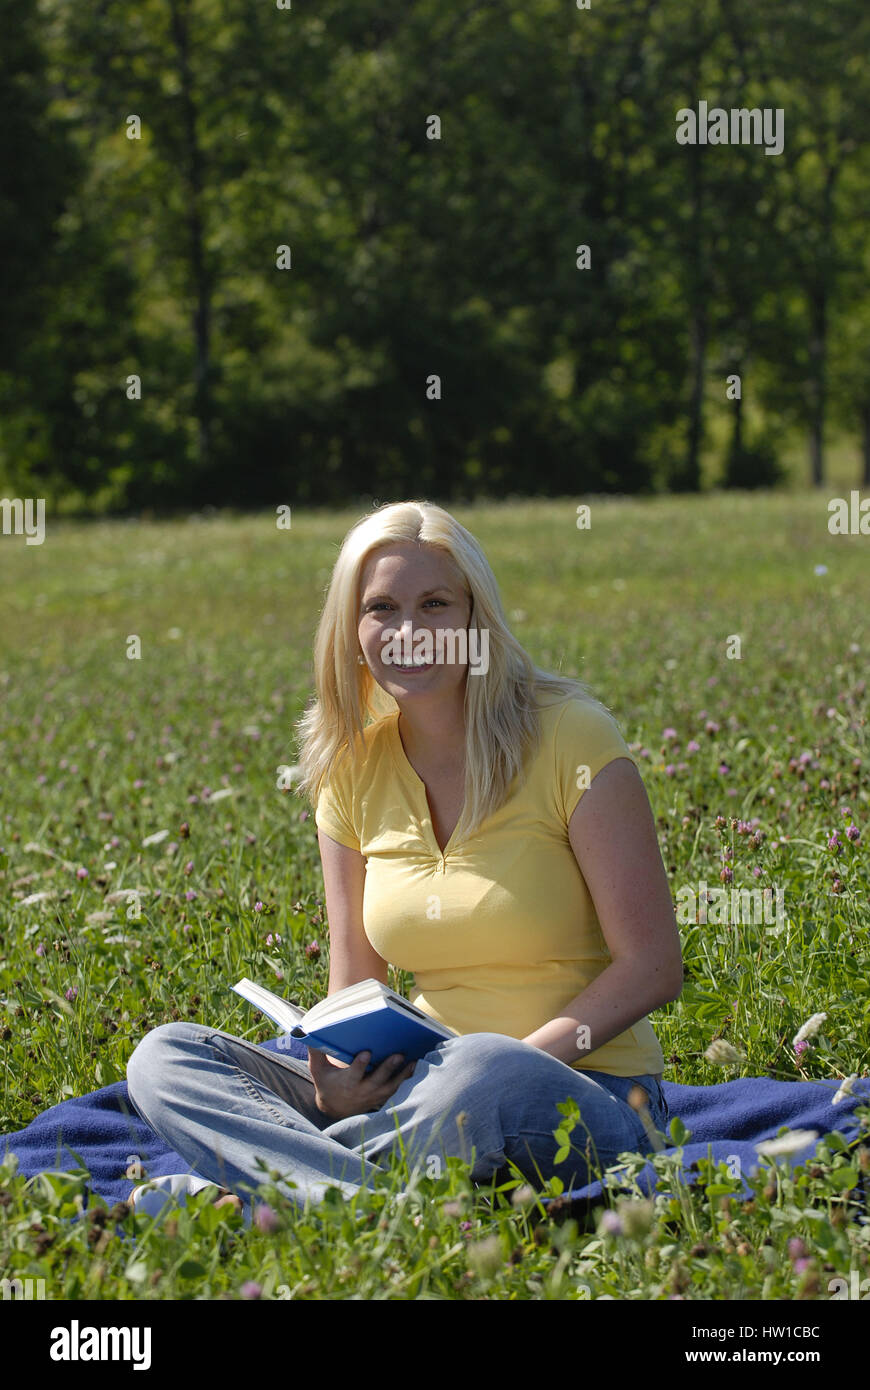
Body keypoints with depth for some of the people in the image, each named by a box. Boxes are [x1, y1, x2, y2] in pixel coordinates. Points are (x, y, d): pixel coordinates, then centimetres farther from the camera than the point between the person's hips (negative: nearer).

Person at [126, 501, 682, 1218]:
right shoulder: (354, 768, 7)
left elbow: (653, 966, -8)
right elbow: (353, 989, 9)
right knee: (165, 1056, -15)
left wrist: (513, 1063, -21)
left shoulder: (569, 738, -8)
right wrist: (337, 1075, -14)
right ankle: (359, 1202, -38)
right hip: (424, 1087, 5)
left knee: (479, 1073, -41)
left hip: (584, 1096, -5)